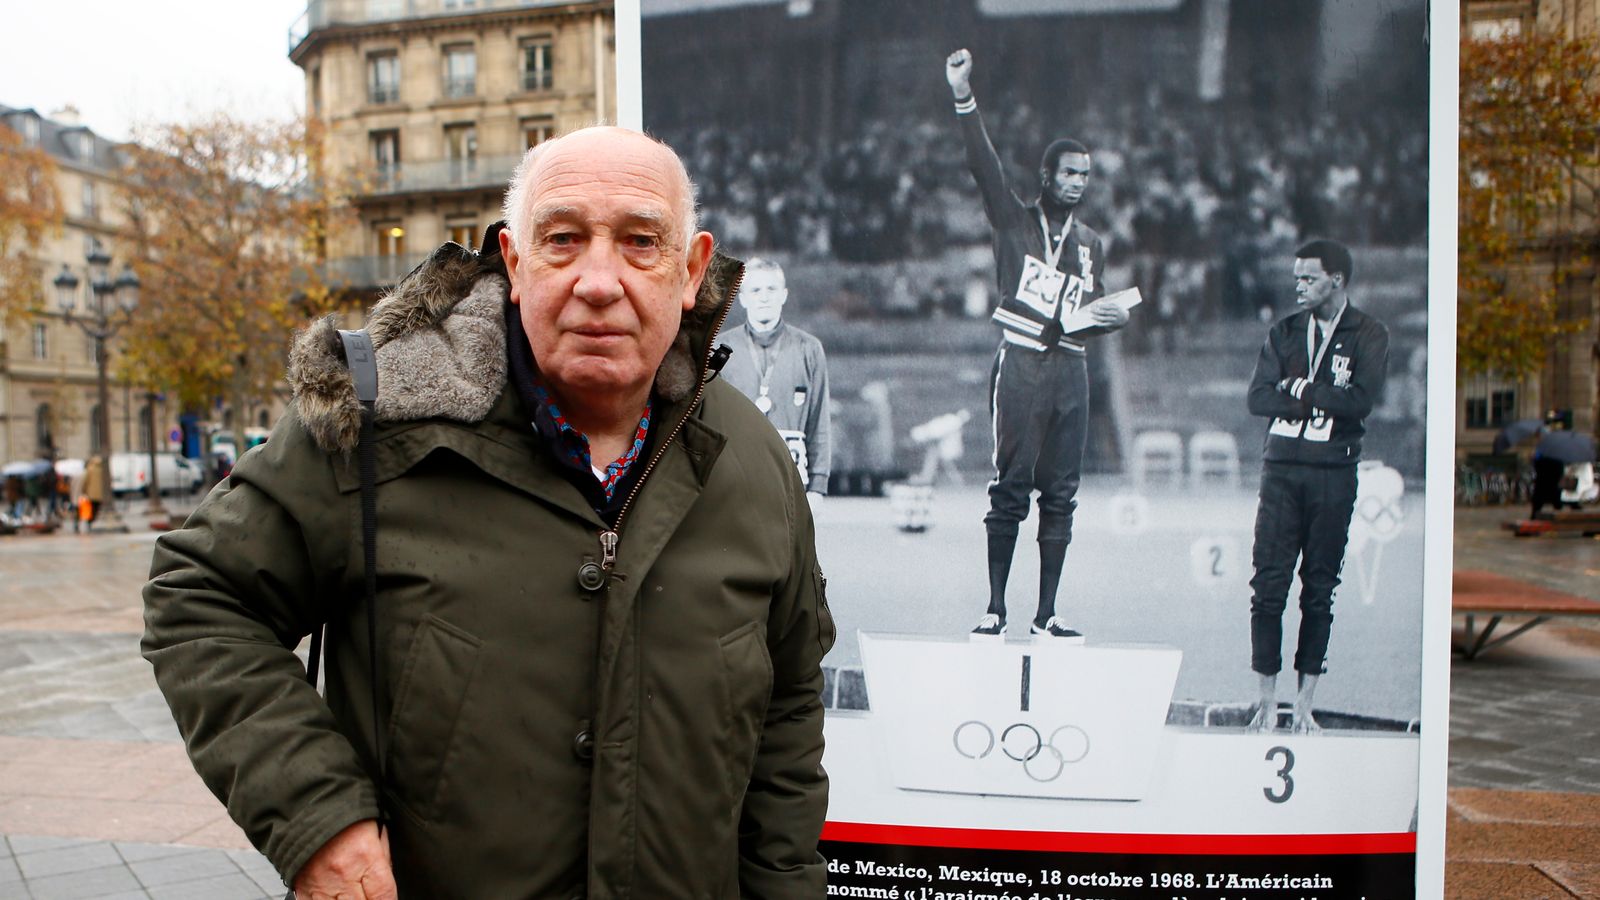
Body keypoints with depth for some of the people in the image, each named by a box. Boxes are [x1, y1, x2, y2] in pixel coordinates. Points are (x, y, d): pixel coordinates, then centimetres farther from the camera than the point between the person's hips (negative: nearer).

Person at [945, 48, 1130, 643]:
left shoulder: (1090, 242, 20)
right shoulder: (1014, 220, 6)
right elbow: (984, 164, -8)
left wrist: (1109, 318, 1)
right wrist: (964, 99, -20)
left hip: (1070, 370, 5)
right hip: (1020, 366, -4)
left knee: (1060, 493, 3)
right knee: (1010, 488, -5)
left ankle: (1046, 615, 9)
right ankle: (995, 611, 1)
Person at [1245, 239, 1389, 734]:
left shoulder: (1369, 335, 3)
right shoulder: (1285, 331, 11)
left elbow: (1361, 401, -12)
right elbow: (1257, 398, 1)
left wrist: (1298, 387, -5)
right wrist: (1323, 398, -8)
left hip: (1334, 474, -2)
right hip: (1281, 467, 2)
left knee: (1320, 590, 4)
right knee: (1268, 585, -3)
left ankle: (1304, 705, 12)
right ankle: (1267, 701, 4)